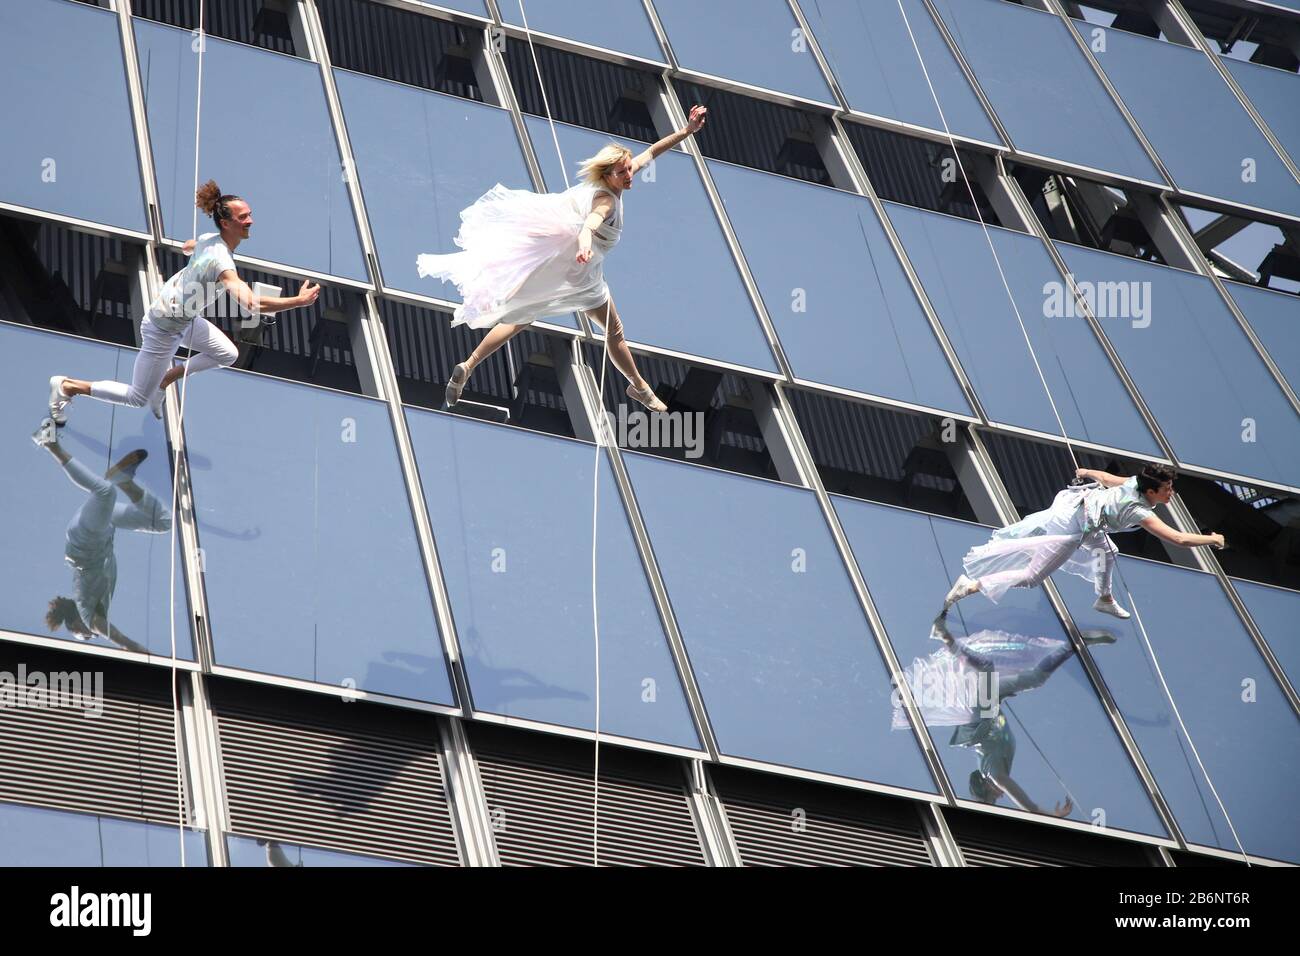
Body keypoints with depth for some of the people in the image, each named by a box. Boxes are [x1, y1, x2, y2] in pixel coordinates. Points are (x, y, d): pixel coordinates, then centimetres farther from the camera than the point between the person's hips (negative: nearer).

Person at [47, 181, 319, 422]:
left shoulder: (208, 238, -10)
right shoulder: (220, 259, -37)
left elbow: (187, 247, 17)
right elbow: (251, 304, -51)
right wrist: (299, 301, -49)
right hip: (164, 330, -8)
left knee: (228, 354, 15)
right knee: (137, 398, 8)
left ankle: (166, 378, 26)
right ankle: (67, 386, 20)